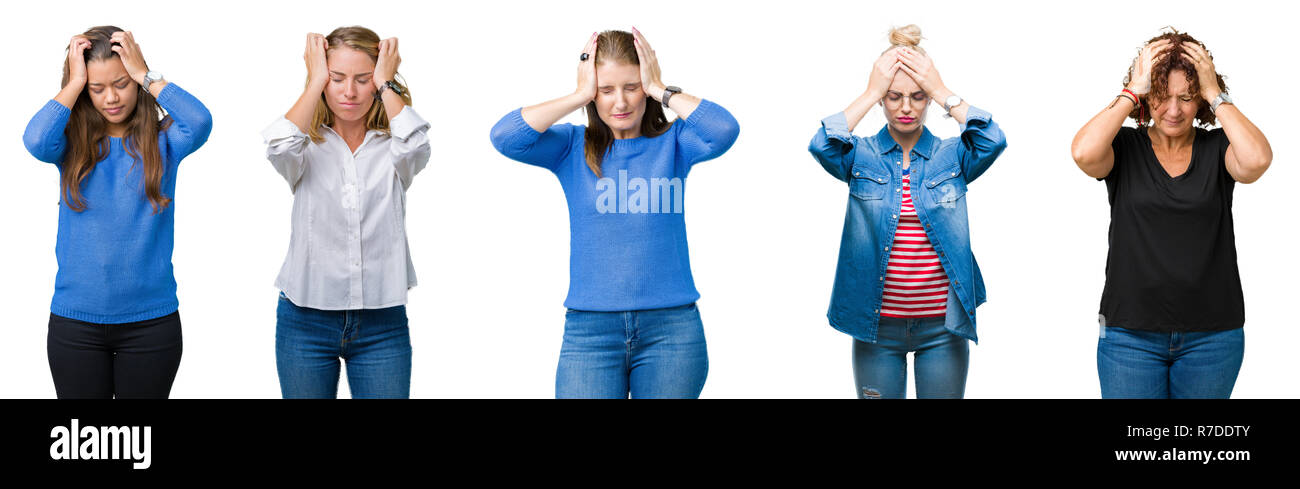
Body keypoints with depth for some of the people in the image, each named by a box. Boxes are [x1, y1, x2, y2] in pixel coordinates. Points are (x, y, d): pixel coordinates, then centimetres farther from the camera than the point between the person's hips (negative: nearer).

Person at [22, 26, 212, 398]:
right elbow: (36, 141, -21)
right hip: (75, 322, 1)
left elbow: (200, 122, -22)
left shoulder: (161, 140, -1)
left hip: (151, 321, -1)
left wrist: (145, 75, -13)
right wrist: (75, 82, -11)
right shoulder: (73, 143, 1)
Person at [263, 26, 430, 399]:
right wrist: (316, 82, -11)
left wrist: (386, 83, -9)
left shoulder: (390, 146, 2)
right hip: (306, 321, 0)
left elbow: (415, 145, -22)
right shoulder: (309, 145, 2)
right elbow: (280, 147, -22)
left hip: (383, 323, 0)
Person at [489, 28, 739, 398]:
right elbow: (505, 137, -10)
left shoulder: (671, 143, 4)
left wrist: (659, 89, -7)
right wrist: (580, 95, -6)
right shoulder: (573, 148, 5)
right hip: (589, 329, 0)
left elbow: (724, 130, -16)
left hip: (670, 329, 0)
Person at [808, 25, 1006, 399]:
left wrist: (941, 92, -12)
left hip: (942, 328, 0)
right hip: (877, 325, 0)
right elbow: (821, 146, -19)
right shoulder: (862, 156, 1)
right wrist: (871, 93, -15)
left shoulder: (952, 156, 3)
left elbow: (993, 141, -16)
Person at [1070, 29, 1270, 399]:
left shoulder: (1217, 148, 2)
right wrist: (1132, 91, -13)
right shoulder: (1125, 147, 1)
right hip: (1131, 333, -1)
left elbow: (1256, 160, -20)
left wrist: (1216, 95, -12)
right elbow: (1084, 153, -21)